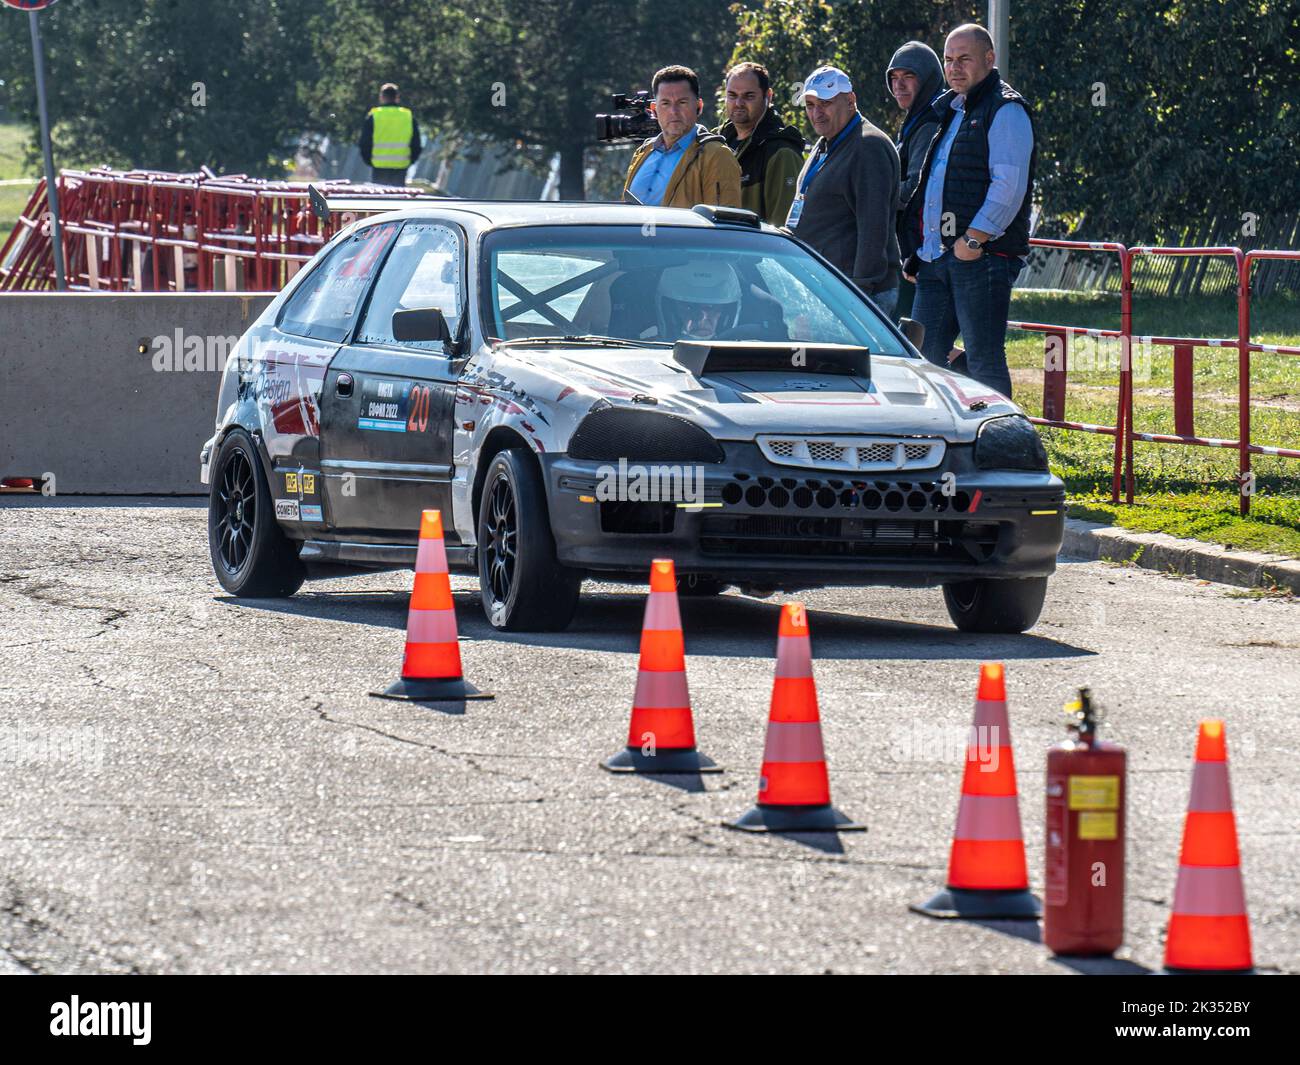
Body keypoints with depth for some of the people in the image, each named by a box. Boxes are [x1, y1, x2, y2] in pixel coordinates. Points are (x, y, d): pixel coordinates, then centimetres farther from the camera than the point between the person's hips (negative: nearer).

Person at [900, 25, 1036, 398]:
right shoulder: (948, 109, 22)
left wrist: (974, 238, -21)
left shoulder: (1006, 111, -7)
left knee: (984, 360, -7)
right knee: (924, 356, 9)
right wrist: (920, 246, 20)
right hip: (938, 255, 9)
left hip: (982, 256, -9)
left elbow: (1009, 186, -17)